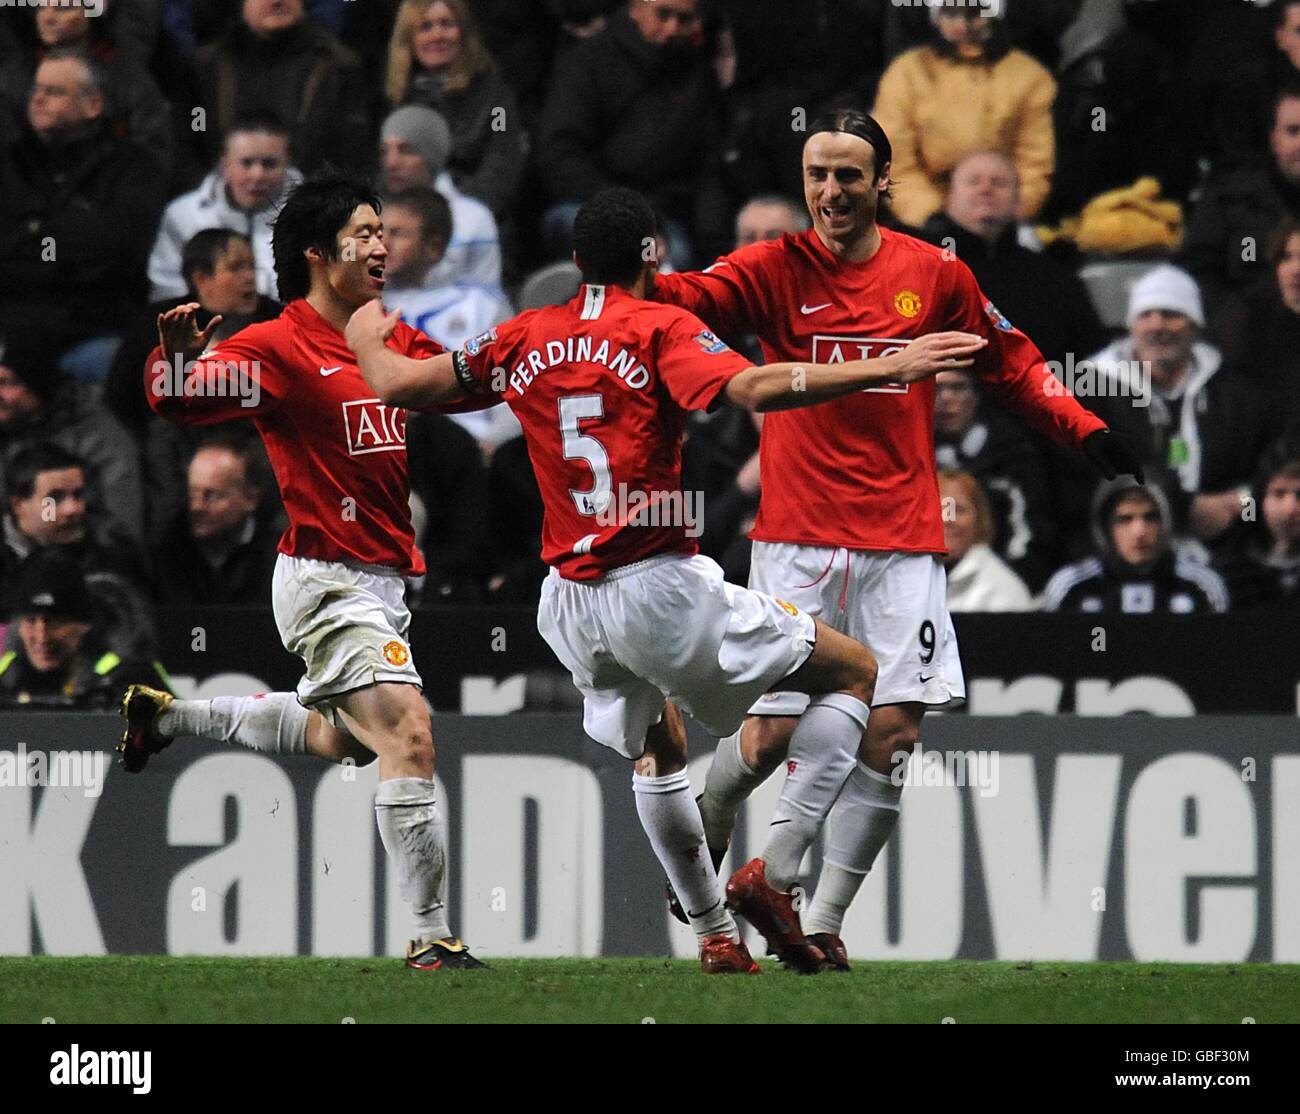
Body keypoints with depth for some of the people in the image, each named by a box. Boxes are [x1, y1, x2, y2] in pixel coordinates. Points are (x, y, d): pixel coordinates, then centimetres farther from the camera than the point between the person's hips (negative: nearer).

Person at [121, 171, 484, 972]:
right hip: (328, 581, -9)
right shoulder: (281, 348, -14)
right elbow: (179, 399, -22)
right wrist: (178, 358, -44)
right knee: (409, 736, -20)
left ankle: (170, 714, 43)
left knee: (340, 740, 28)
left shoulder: (395, 341, 9)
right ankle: (434, 939, -19)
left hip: (384, 578, 9)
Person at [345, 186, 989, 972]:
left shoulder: (524, 340, 9)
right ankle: (774, 872, -8)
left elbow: (398, 385, 15)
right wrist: (886, 371, -25)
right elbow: (753, 389, -23)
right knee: (855, 673, 4)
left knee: (657, 750, 31)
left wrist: (367, 338, 38)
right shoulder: (661, 329, -6)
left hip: (570, 604, 6)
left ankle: (715, 934, 26)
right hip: (661, 587, -6)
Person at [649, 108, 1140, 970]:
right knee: (771, 734, -6)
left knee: (892, 736, -4)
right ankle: (704, 829, 27)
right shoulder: (775, 270, -2)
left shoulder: (938, 277, 5)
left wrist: (1088, 432, 6)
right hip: (798, 543, -2)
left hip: (903, 544, 2)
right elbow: (689, 299, -18)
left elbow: (1013, 364, 17)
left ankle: (824, 922, 7)